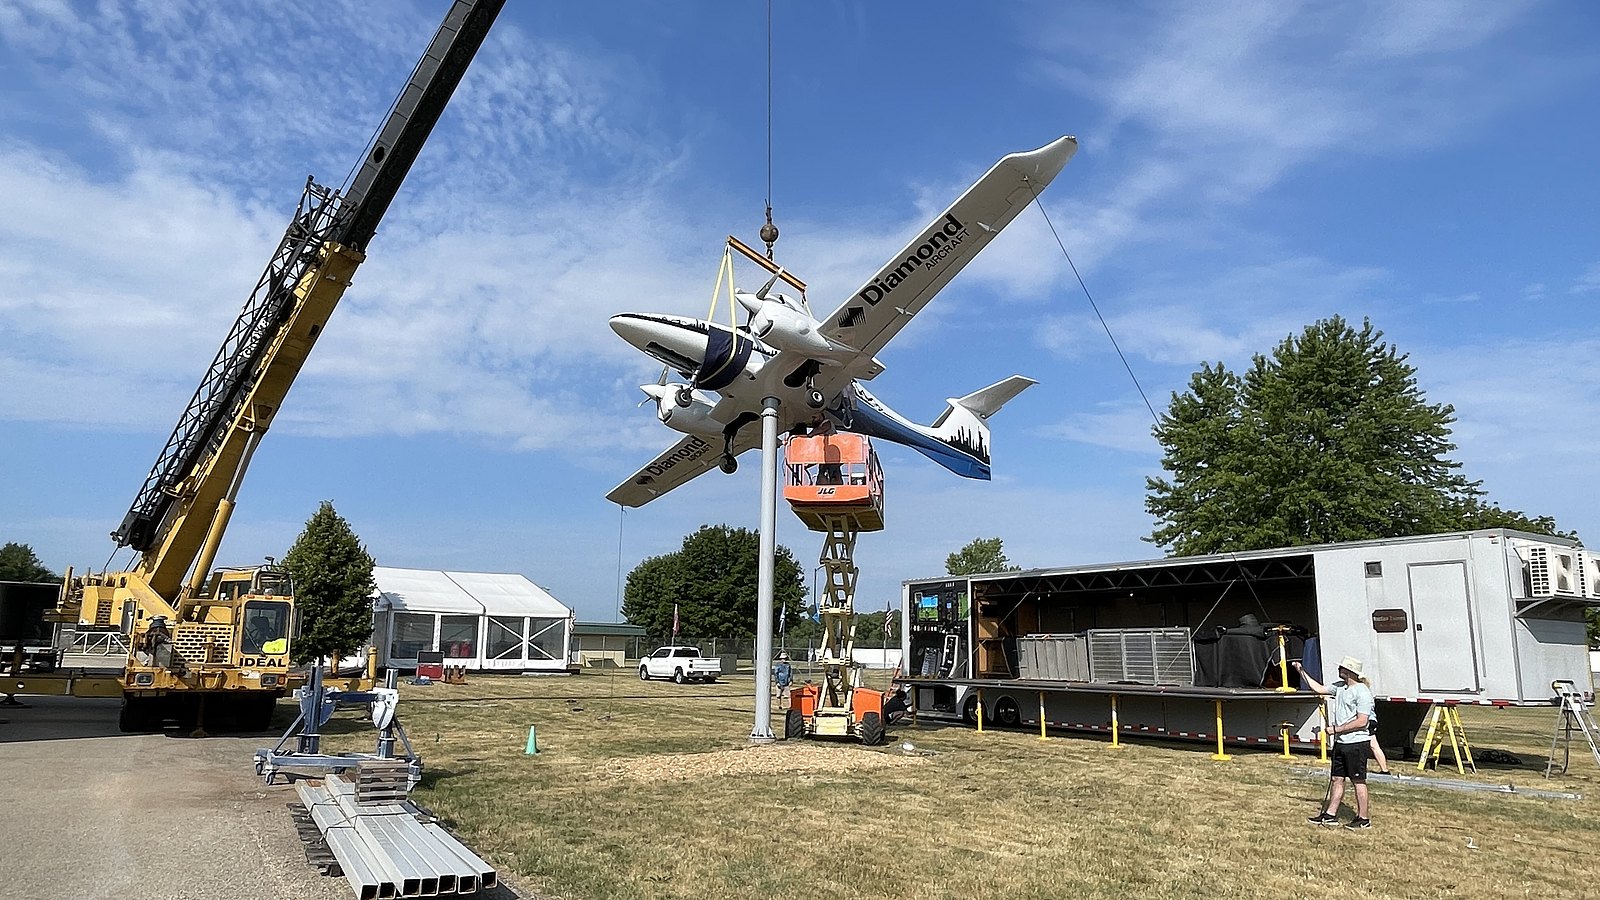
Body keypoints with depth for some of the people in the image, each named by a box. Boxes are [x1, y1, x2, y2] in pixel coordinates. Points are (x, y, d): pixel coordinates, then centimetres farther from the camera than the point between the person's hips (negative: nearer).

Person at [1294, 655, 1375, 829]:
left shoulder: (1362, 692, -16)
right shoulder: (1339, 687, 10)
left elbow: (1361, 721, -20)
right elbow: (1319, 688, 24)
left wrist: (1337, 729, -16)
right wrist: (1301, 671, 22)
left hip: (1356, 743, -9)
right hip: (1340, 743, 9)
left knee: (1358, 781, 0)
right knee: (1337, 778, 12)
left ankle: (1364, 818, 9)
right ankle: (1330, 814, 18)